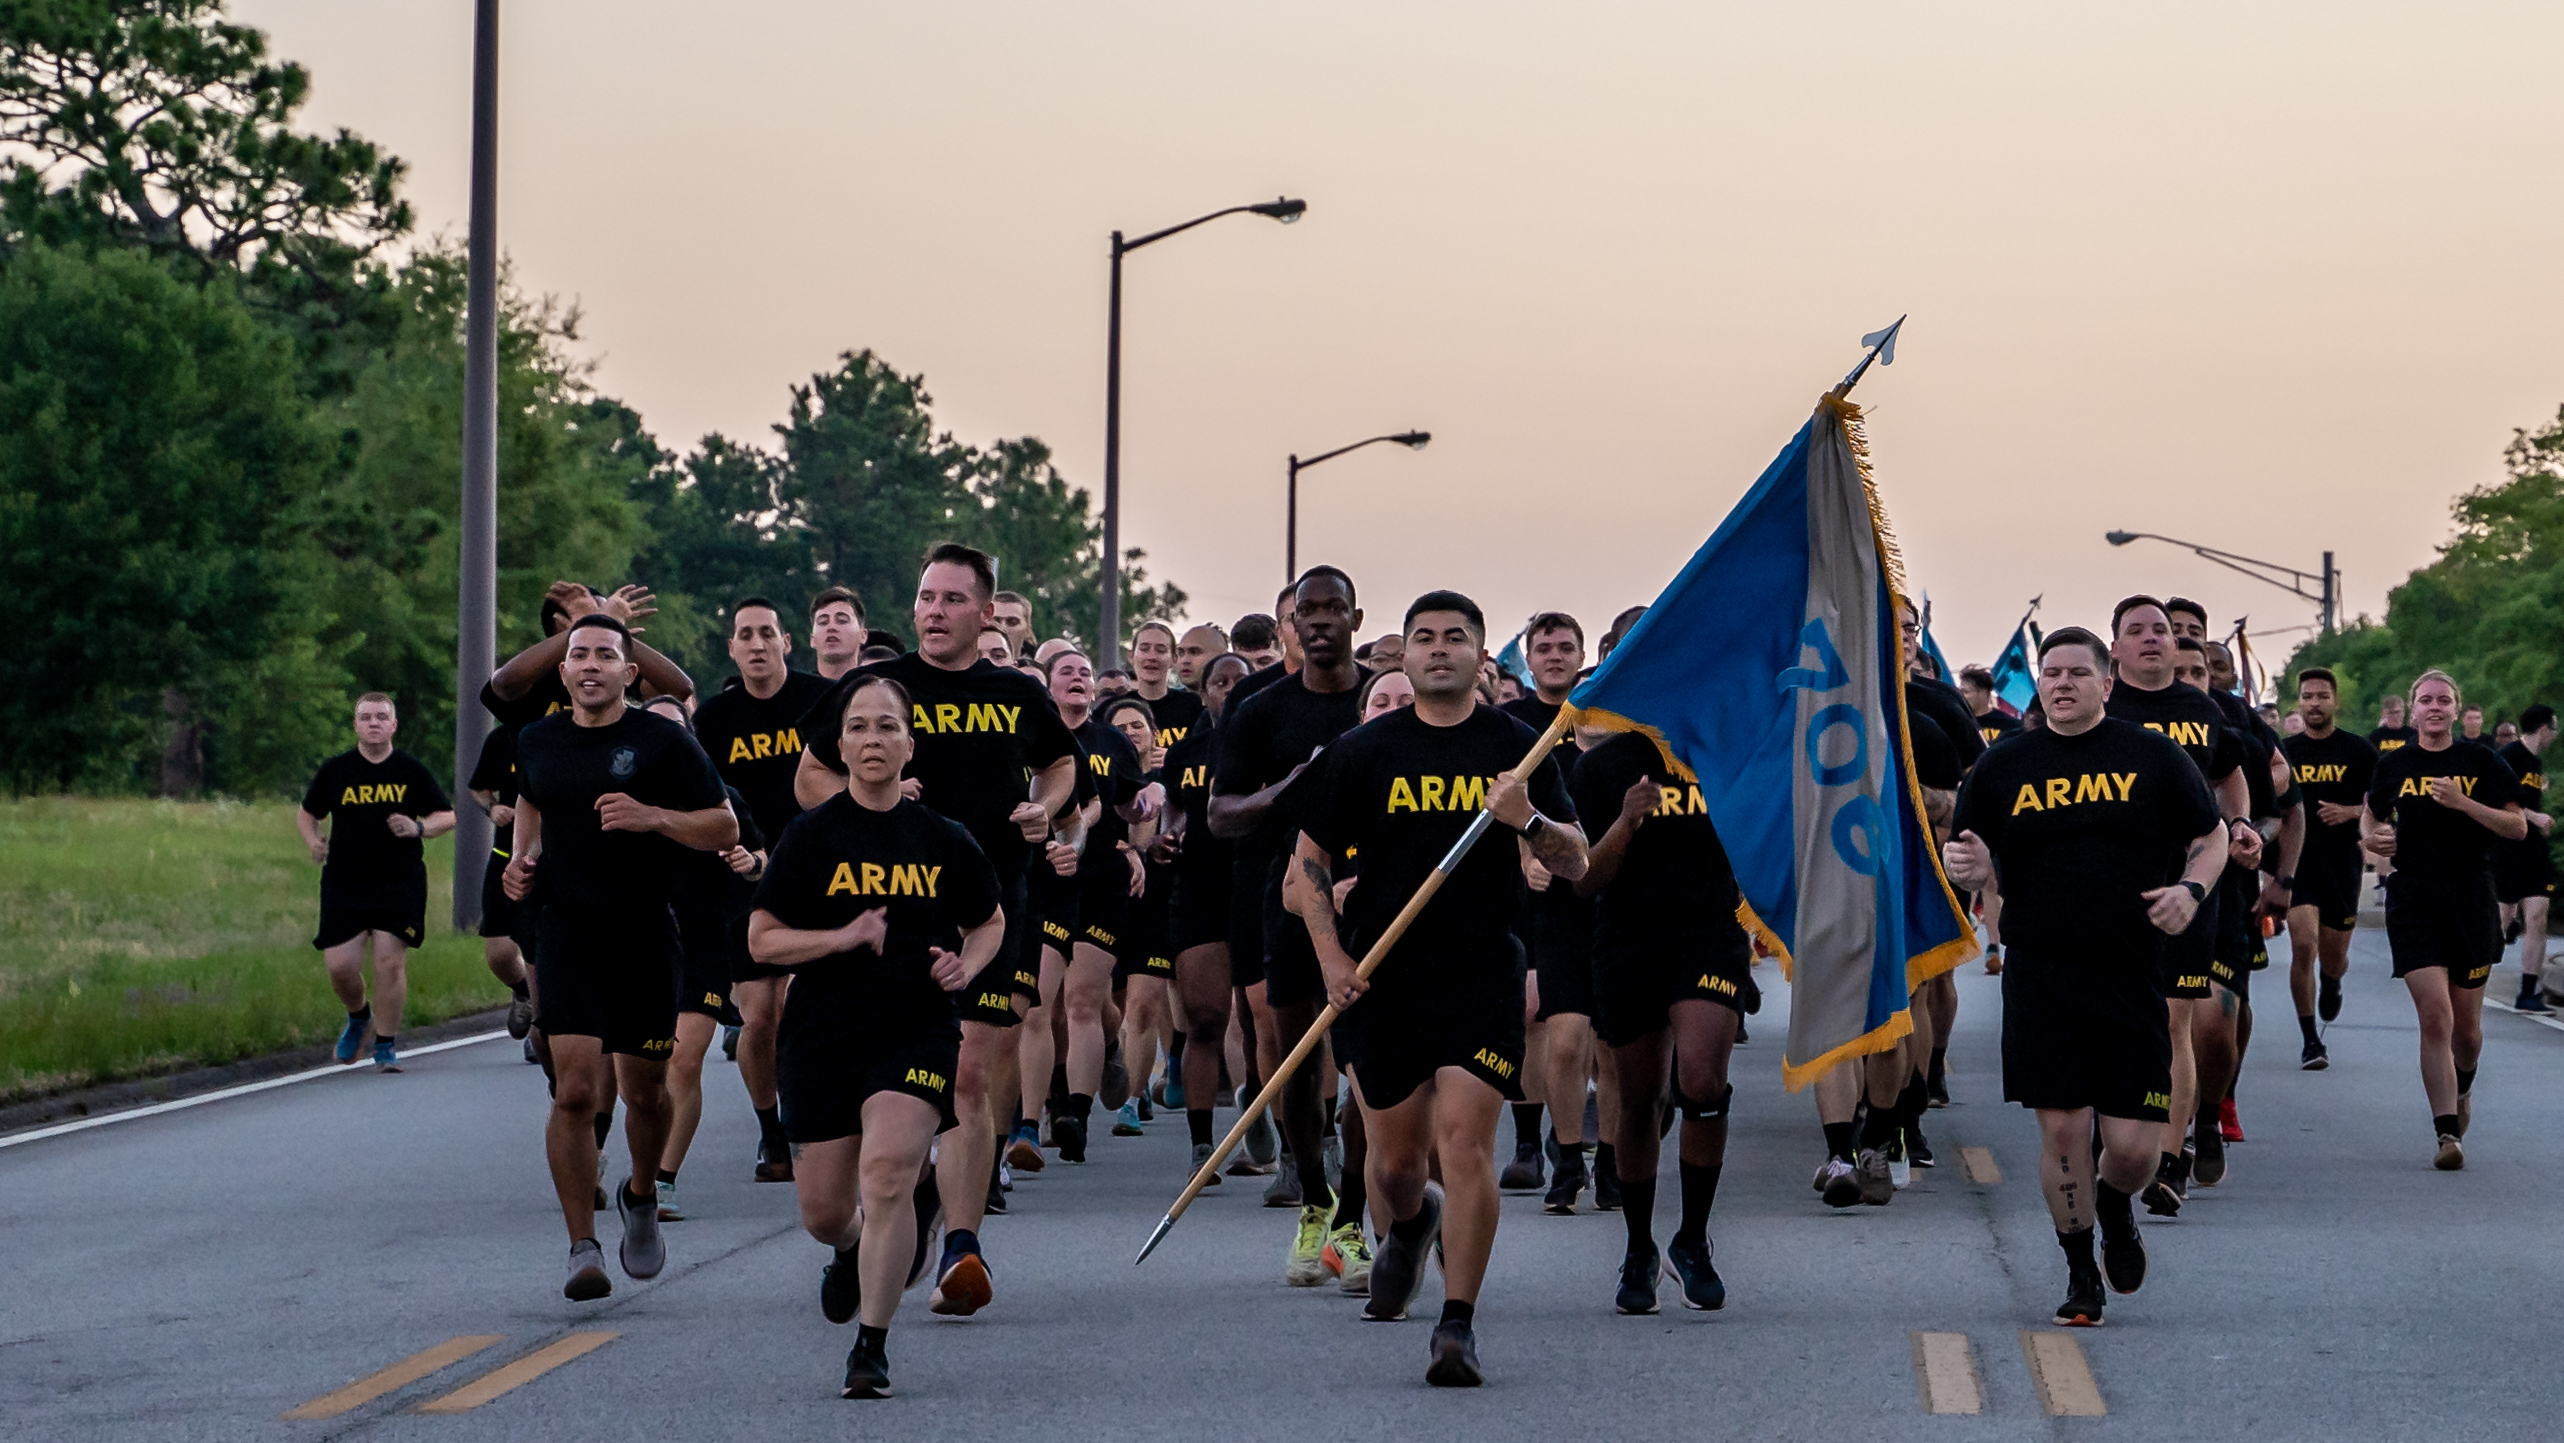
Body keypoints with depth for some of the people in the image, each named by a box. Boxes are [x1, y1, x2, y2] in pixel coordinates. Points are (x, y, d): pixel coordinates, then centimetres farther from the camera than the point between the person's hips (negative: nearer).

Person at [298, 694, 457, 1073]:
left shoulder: (412, 771, 4)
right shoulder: (335, 770, 6)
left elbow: (447, 817, 8)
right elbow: (306, 813, 18)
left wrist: (418, 828, -12)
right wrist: (312, 842, -2)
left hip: (400, 883, -1)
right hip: (344, 882, 1)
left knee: (390, 961, -10)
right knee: (340, 966, -5)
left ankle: (386, 1046, 5)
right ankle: (359, 1017, 29)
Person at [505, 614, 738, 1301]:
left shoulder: (664, 742, -5)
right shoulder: (537, 742, 7)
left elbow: (725, 829, -4)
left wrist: (653, 817, -19)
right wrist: (523, 858, 12)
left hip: (645, 936, -1)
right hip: (566, 933, 1)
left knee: (644, 1091, 7)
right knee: (575, 1092, -12)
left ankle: (641, 1197, 38)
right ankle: (583, 1248, -6)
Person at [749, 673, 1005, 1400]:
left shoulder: (942, 840, 2)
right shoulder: (812, 835, -2)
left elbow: (990, 923, 18)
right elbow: (762, 939, -1)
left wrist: (966, 965, -3)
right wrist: (842, 937, -16)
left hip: (918, 1031, -1)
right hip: (824, 1033, 1)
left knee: (887, 1171, -22)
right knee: (825, 1213, 7)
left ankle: (872, 1343, -10)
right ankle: (854, 1250, 47)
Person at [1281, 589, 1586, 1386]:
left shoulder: (1515, 747, 4)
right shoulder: (1364, 752, 4)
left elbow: (1575, 864, 4)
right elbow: (1308, 860, 8)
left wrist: (1527, 820, -16)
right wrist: (1331, 958, -3)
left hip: (1483, 973, -1)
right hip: (1382, 977, 1)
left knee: (1465, 1139, -15)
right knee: (1395, 1157, 8)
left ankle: (1458, 1326, -9)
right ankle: (1410, 1226, 45)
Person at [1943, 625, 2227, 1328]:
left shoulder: (2154, 756, 4)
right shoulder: (2003, 767, 7)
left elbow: (2212, 837, 11)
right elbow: (1980, 866, 14)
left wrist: (2191, 888, -9)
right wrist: (1970, 866, -10)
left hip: (2135, 976, -1)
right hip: (2039, 977, 1)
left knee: (2132, 1145, -4)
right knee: (2061, 1129, -3)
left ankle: (2115, 1208, 32)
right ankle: (2080, 1274, 16)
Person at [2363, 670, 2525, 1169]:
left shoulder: (2480, 761, 1)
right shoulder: (2395, 765, 6)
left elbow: (2517, 827, -2)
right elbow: (2371, 817, 22)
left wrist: (2464, 804, -15)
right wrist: (2372, 836, -2)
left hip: (2471, 901, 0)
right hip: (2413, 900, 0)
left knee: (2466, 1027, 10)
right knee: (2435, 1016, -15)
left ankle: (2461, 1089, 43)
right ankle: (2447, 1133, -15)